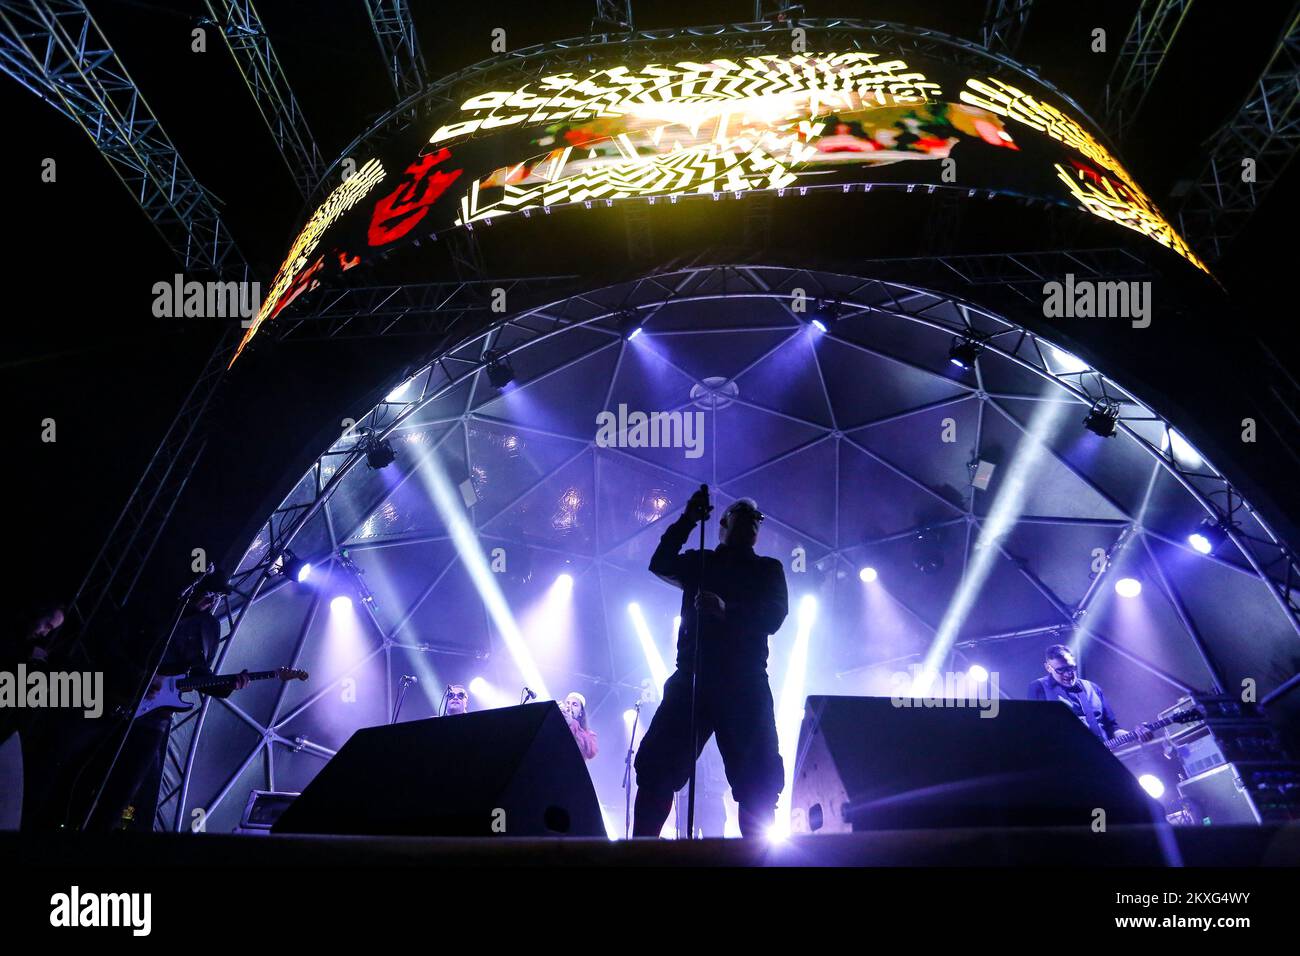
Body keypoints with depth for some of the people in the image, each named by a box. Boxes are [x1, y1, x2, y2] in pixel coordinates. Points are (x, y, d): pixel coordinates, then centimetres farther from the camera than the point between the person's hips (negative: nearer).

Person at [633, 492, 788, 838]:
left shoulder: (768, 569, 16)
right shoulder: (698, 563, 19)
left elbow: (774, 616, -3)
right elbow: (660, 565, 0)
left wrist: (727, 611, -21)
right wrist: (687, 521, -9)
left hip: (744, 684, 0)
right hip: (692, 677, 1)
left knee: (759, 783, -6)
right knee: (656, 767, -7)